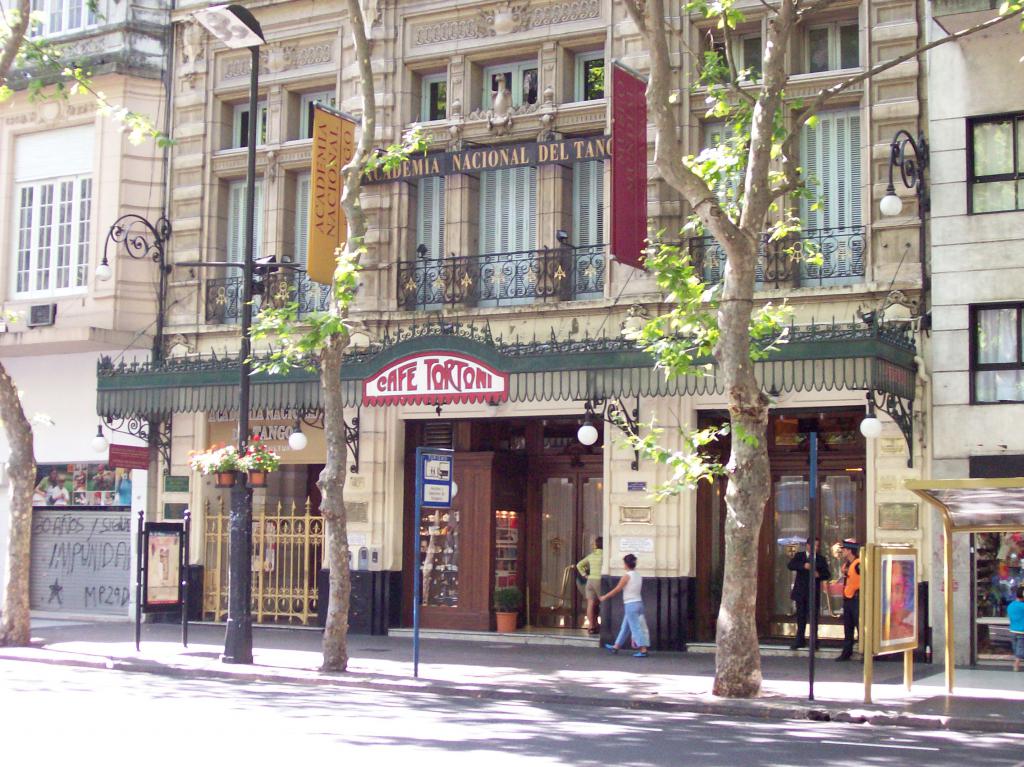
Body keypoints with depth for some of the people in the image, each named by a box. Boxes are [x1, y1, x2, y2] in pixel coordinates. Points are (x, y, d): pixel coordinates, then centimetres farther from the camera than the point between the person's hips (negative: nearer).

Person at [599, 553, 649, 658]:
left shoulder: (627, 576, -13)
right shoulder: (639, 576, 7)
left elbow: (616, 590, -9)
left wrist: (605, 597, 2)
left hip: (630, 605, -8)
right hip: (638, 603, 8)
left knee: (635, 627, -6)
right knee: (625, 627, 16)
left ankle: (643, 650, -9)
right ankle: (616, 647, 25)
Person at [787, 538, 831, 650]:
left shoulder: (821, 559, 7)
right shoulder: (799, 556, 5)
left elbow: (827, 574, 3)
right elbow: (790, 565, -11)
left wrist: (819, 575, -18)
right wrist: (803, 566, -26)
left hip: (813, 592, 0)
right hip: (801, 591, 1)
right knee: (801, 616, 9)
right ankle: (800, 640, 19)